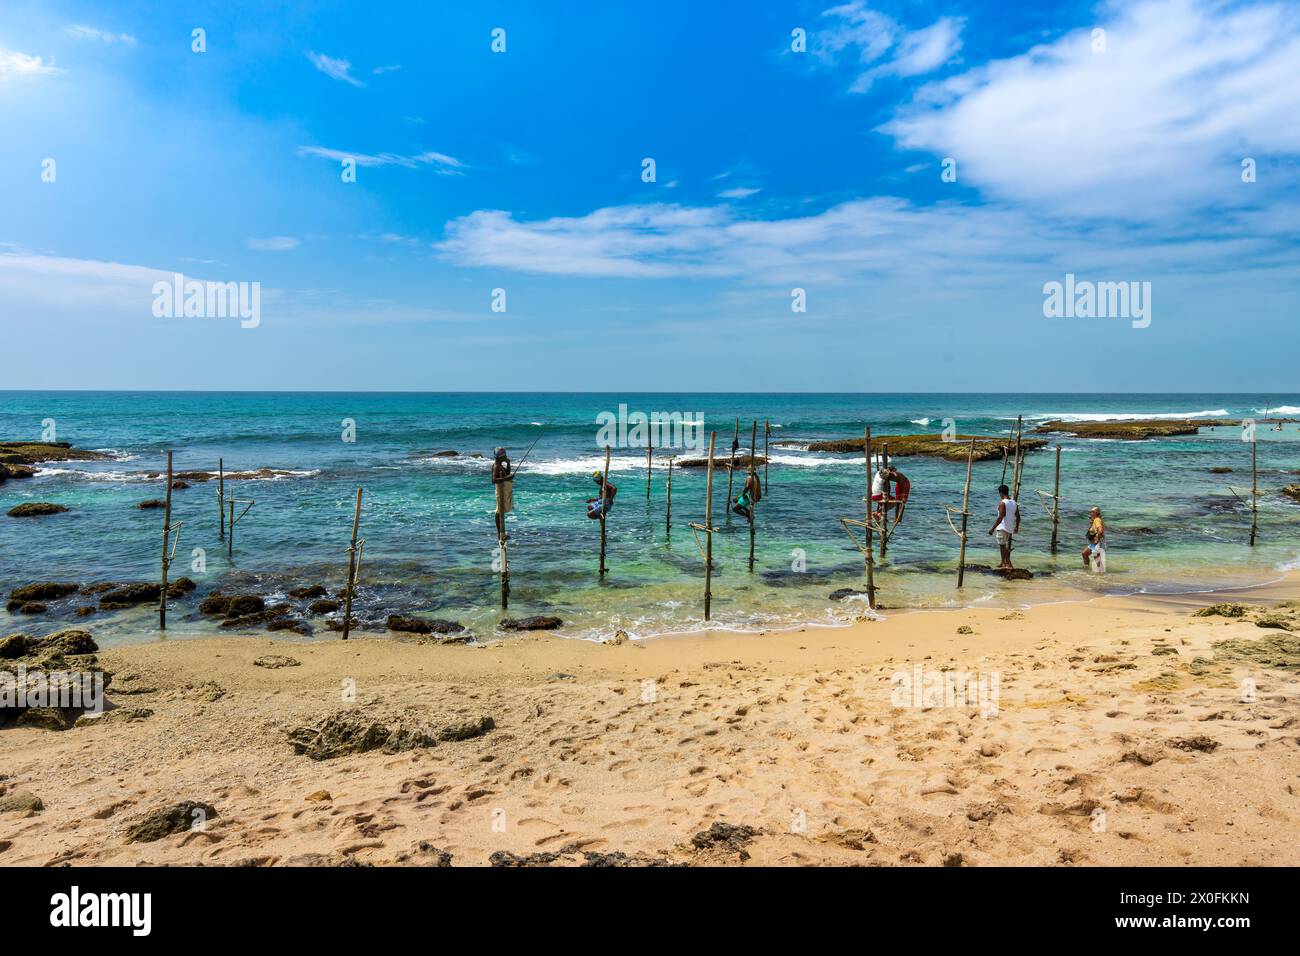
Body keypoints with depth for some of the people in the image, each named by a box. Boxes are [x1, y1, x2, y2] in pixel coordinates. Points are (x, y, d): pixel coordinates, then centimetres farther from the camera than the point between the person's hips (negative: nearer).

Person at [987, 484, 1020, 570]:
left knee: (1002, 546, -1)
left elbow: (1000, 518, -22)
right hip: (1010, 529, 8)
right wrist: (1016, 527, 24)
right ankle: (1003, 563, 28)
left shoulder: (1002, 503, -17)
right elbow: (1018, 516, 11)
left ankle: (1009, 565, -5)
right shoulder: (1014, 502, 6)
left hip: (1002, 528, -8)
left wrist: (992, 528, -18)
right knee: (1004, 546, 20)